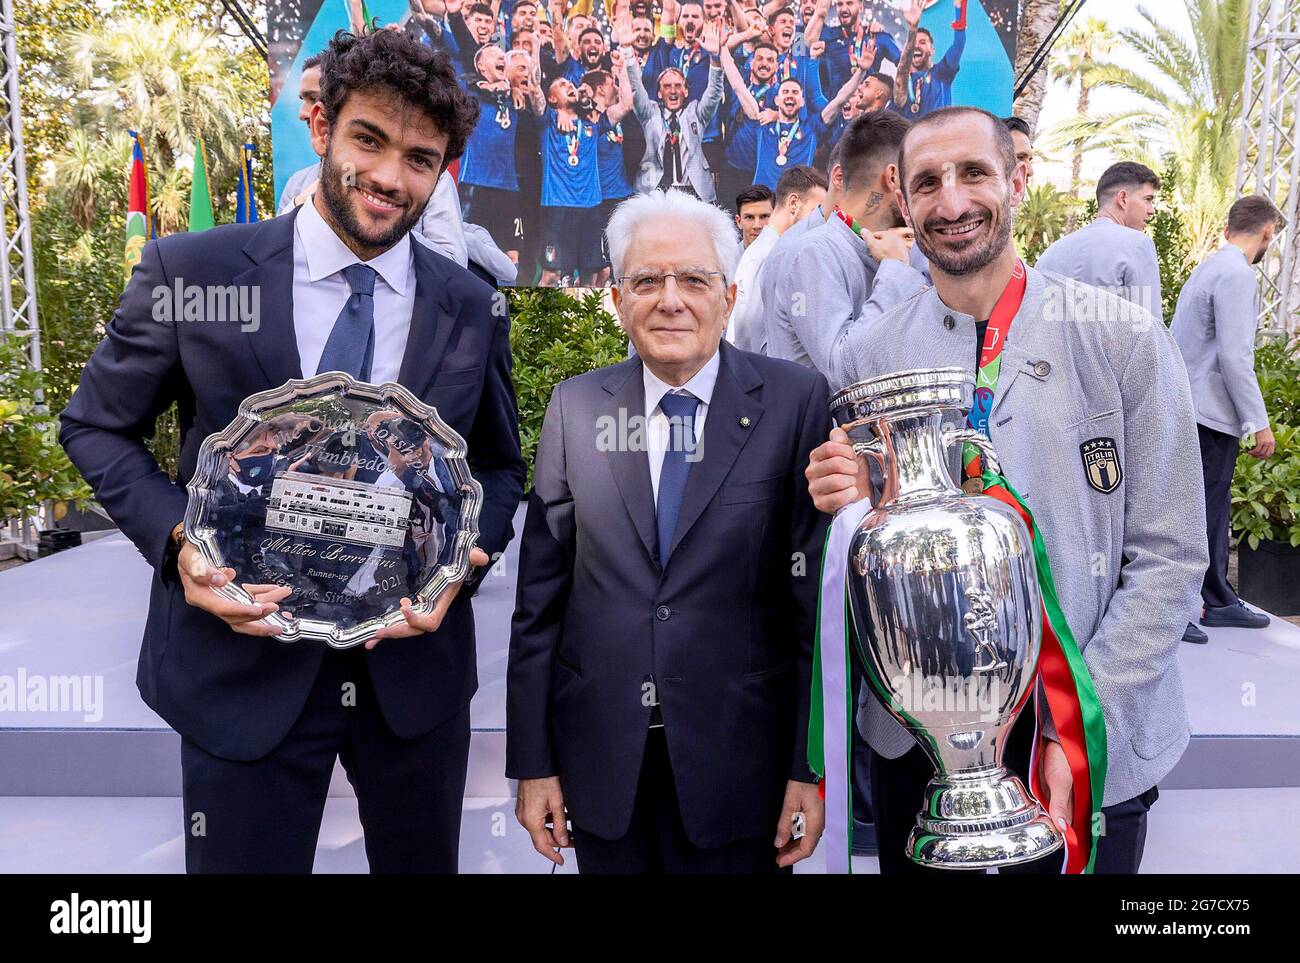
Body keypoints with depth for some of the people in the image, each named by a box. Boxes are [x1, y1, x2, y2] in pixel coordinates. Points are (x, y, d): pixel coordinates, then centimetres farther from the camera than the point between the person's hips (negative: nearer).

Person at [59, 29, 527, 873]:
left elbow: (499, 469, 8)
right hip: (242, 664, -1)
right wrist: (177, 540, -15)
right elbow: (97, 428, 3)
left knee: (422, 862, 20)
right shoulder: (191, 270, -8)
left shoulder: (472, 310, -2)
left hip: (417, 663, 2)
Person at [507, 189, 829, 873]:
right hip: (601, 762, 2)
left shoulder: (796, 402, -7)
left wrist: (812, 766, -6)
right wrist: (531, 761, 2)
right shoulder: (574, 407, 1)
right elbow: (540, 592, 2)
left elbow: (817, 592, -7)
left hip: (741, 759, -2)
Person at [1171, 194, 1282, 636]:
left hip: (1193, 408, 10)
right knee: (1201, 511, -4)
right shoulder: (1237, 274, -14)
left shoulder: (1209, 267, 15)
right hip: (1211, 415, -10)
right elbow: (1234, 356, -20)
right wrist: (1259, 422, -16)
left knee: (1212, 509, 16)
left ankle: (1217, 601, 26)